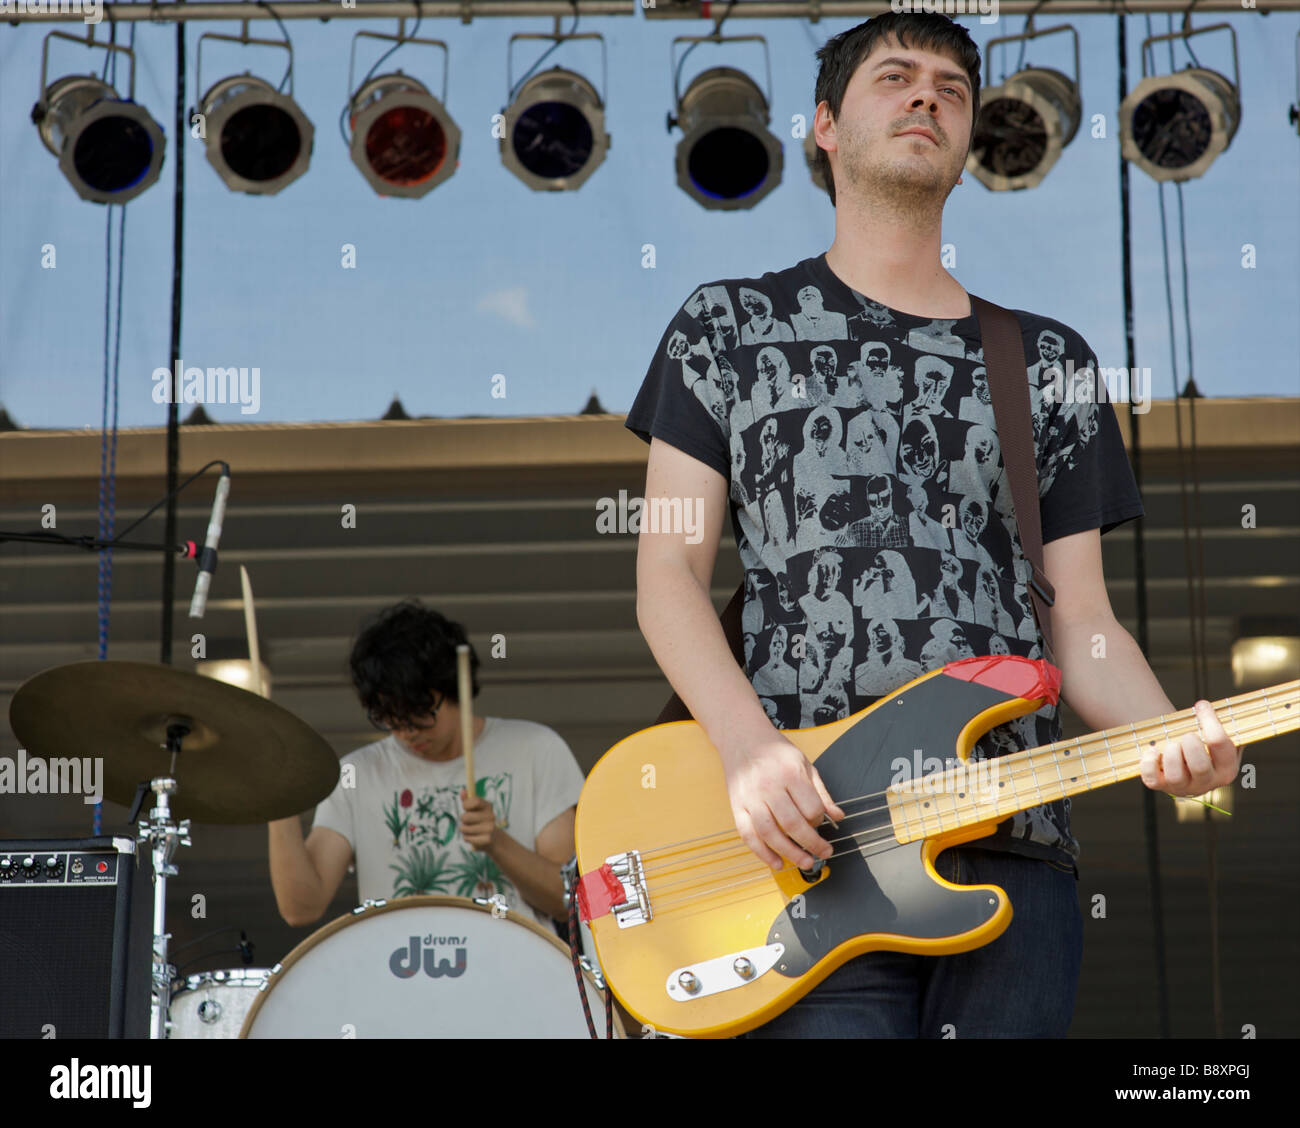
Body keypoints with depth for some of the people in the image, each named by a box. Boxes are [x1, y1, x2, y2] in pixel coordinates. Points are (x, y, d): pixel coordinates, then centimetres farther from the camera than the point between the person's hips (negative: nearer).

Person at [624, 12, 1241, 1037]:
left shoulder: (1048, 360, 19)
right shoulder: (732, 324, 13)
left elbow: (1081, 620, 15)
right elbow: (668, 574, 6)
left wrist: (1171, 739, -7)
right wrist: (748, 750, -12)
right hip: (801, 839, -3)